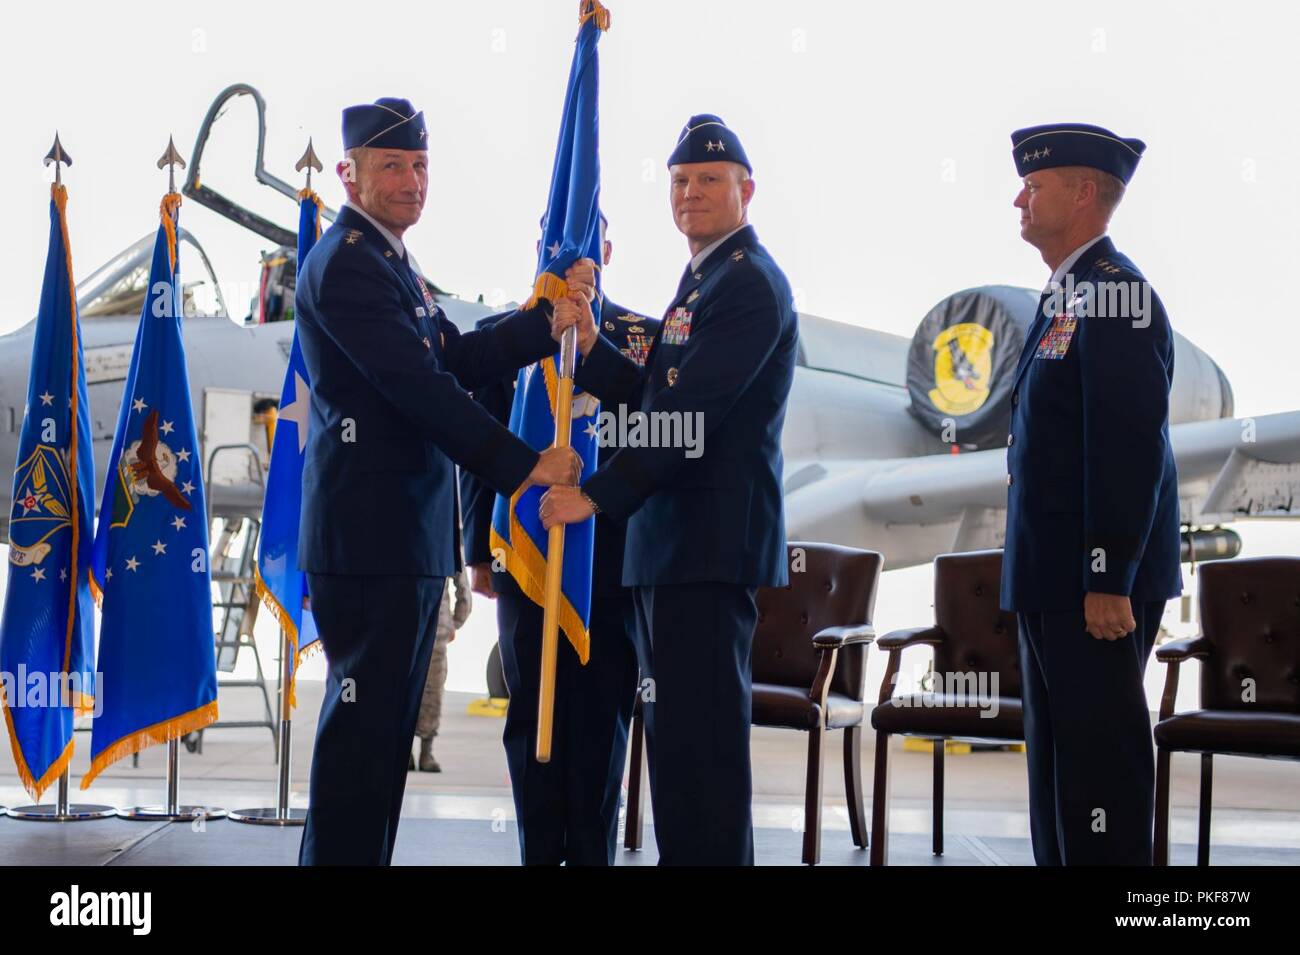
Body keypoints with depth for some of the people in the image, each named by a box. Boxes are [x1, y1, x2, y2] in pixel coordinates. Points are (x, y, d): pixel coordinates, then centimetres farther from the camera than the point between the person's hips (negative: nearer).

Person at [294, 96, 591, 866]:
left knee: (387, 725, 14)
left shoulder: (389, 262, 19)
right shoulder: (345, 265, -13)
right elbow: (421, 388, -20)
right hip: (372, 535, -10)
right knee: (363, 724, -7)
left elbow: (460, 359, 14)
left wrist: (549, 324, 0)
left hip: (408, 535, 10)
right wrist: (525, 465, -19)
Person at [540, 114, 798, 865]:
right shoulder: (703, 279, 20)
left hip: (711, 543, -10)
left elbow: (689, 416, -20)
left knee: (701, 735, -9)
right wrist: (590, 342, 1)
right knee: (677, 728, 14)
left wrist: (598, 495, -21)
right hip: (674, 545, 10)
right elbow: (652, 398, 17)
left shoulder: (750, 283, -12)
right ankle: (688, 855, 22)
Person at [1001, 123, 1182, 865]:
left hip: (1095, 582, -10)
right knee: (1060, 757, 15)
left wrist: (1109, 582, -22)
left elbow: (1132, 449, -21)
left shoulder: (1112, 292, -15)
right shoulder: (1068, 295, 16)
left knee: (1100, 761, -5)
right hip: (1055, 580, 10)